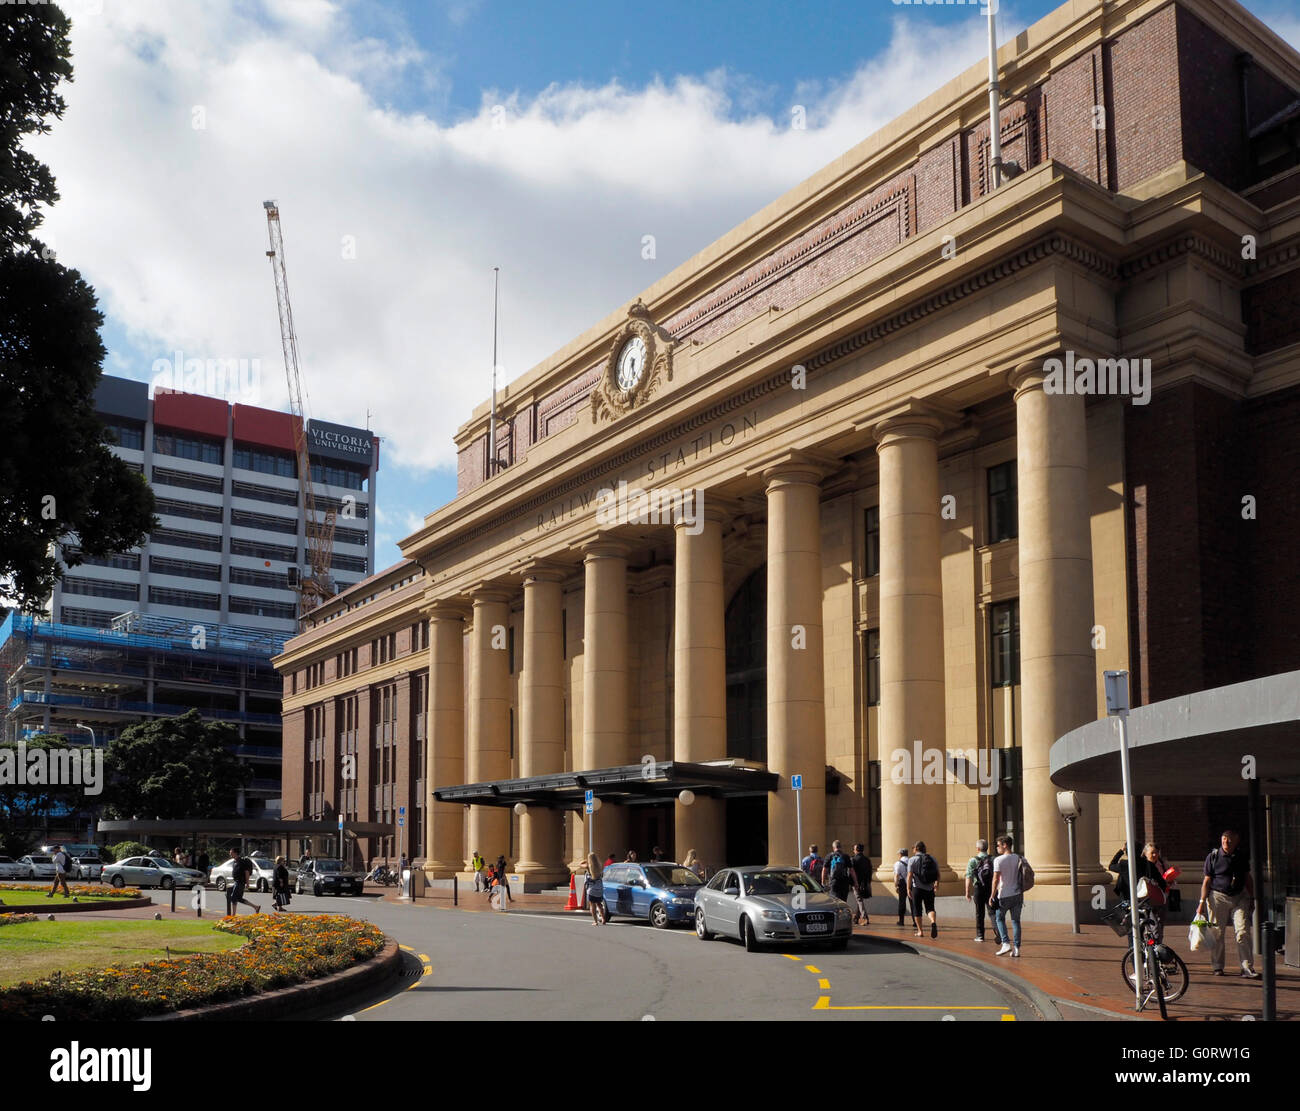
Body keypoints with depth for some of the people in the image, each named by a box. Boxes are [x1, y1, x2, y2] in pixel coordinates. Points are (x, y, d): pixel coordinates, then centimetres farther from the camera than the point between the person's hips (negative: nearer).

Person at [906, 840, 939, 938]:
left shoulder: (912, 859, -4)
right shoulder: (932, 859, 7)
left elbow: (909, 875, -11)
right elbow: (938, 874, 11)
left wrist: (908, 889, -9)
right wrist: (937, 883, 29)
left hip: (917, 887, -3)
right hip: (930, 888, 3)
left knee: (917, 909, 9)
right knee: (930, 908, 8)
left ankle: (920, 931, 10)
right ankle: (933, 922, -22)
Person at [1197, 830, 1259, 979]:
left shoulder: (1243, 856, 6)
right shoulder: (1213, 857, -2)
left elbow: (1248, 878, 17)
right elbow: (1207, 880, 2)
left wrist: (1252, 898, 15)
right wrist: (1202, 901, -2)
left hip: (1240, 897, 2)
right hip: (1218, 897, -2)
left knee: (1243, 933, -7)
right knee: (1216, 933, 2)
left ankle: (1247, 968, -4)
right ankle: (1217, 966, 14)